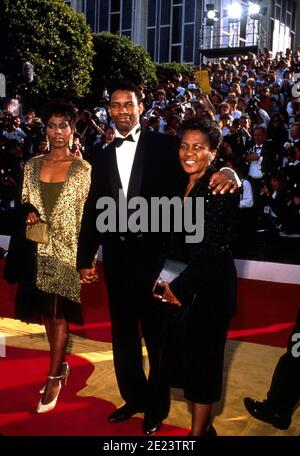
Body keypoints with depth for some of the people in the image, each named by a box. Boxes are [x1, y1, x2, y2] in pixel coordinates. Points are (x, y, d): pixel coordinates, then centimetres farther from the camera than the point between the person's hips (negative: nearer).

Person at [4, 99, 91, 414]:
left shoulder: (82, 168, -4)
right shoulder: (32, 165, 7)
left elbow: (87, 215, -5)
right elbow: (24, 203, 15)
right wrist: (28, 212, -9)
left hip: (66, 250, -4)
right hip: (38, 249, 4)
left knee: (59, 314, 0)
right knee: (46, 312, 13)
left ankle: (53, 378, 10)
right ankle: (60, 366, 30)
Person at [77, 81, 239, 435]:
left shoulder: (164, 146, -2)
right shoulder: (103, 158, 10)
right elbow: (93, 210, 11)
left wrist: (226, 173, -34)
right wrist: (85, 258, 9)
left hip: (153, 253, -4)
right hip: (117, 256, 4)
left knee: (157, 333, 11)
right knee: (123, 332, 16)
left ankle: (157, 405, 30)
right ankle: (133, 397, 37)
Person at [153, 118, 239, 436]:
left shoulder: (221, 188, -13)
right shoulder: (182, 185, 9)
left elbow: (214, 246, -18)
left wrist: (179, 287, -15)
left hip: (211, 284, -6)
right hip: (181, 283, 7)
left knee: (202, 356, 4)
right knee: (182, 349, 10)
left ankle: (199, 430, 23)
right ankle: (203, 425, 30)